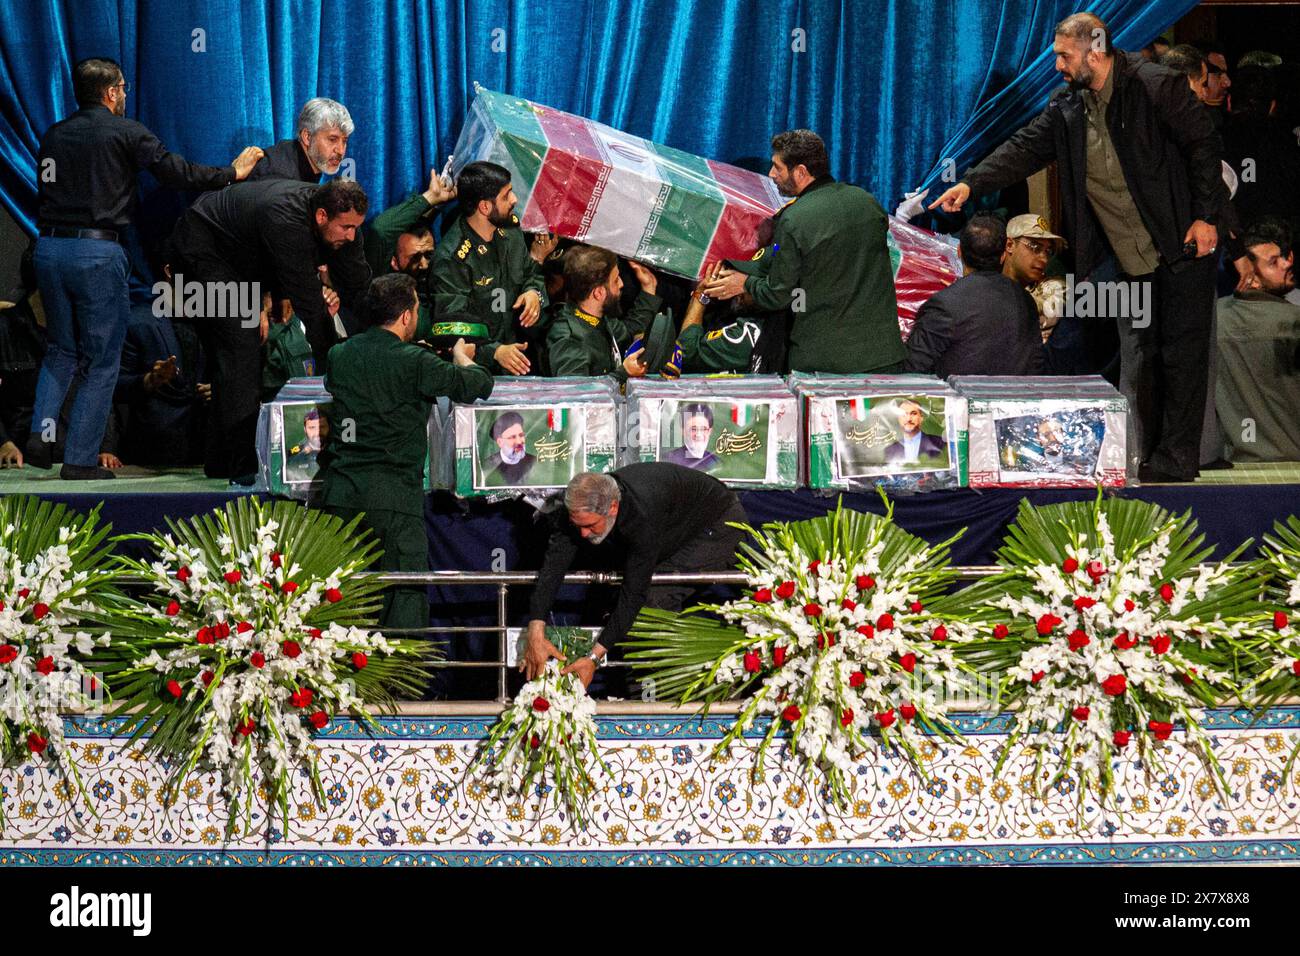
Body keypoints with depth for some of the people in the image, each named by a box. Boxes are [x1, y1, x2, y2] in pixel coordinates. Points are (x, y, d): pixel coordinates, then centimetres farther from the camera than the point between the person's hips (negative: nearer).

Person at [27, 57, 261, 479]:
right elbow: (176, 172, -7)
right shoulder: (125, 132, -3)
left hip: (48, 246, 5)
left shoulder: (53, 136, 14)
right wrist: (232, 172, 4)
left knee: (62, 349, 21)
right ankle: (80, 459, 2)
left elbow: (46, 192, 15)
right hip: (97, 252, -5)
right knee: (101, 360, 4)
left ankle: (41, 431, 1)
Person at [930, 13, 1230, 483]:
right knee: (1137, 358, 8)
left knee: (1181, 352, -2)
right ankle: (1138, 461, 14)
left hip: (1182, 245, -6)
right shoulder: (1067, 106, 6)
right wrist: (971, 183, -8)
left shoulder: (1157, 87, -13)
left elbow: (1204, 145, -11)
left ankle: (1174, 461, 2)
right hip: (1128, 257, 6)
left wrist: (1205, 217, -12)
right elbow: (1025, 148, 5)